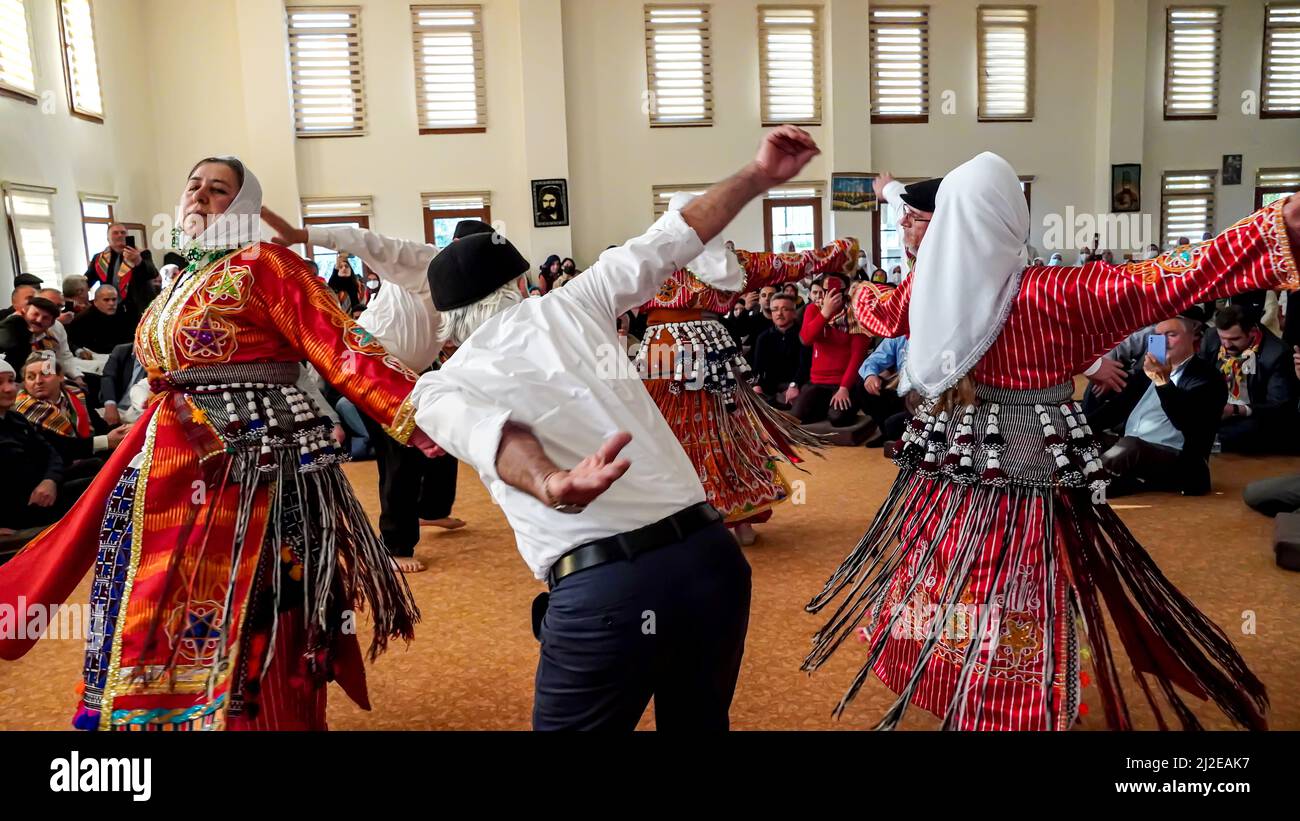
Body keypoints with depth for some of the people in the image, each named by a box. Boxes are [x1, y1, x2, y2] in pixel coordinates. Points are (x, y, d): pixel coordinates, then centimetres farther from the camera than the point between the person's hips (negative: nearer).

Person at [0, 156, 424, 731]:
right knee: (164, 615, 15)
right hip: (171, 464, 8)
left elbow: (339, 350, -16)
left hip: (247, 461, -8)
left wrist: (425, 417, -25)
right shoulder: (182, 281, 18)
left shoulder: (263, 264, -6)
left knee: (245, 624, 0)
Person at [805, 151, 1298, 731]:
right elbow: (1172, 281, -19)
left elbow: (886, 314, 23)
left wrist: (863, 294, 46)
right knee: (1017, 611, 5)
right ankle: (1016, 713, 18)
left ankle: (938, 684, 38)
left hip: (949, 465, 6)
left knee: (942, 592, 19)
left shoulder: (926, 287, -1)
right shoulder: (1051, 293, -17)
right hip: (1027, 470, -5)